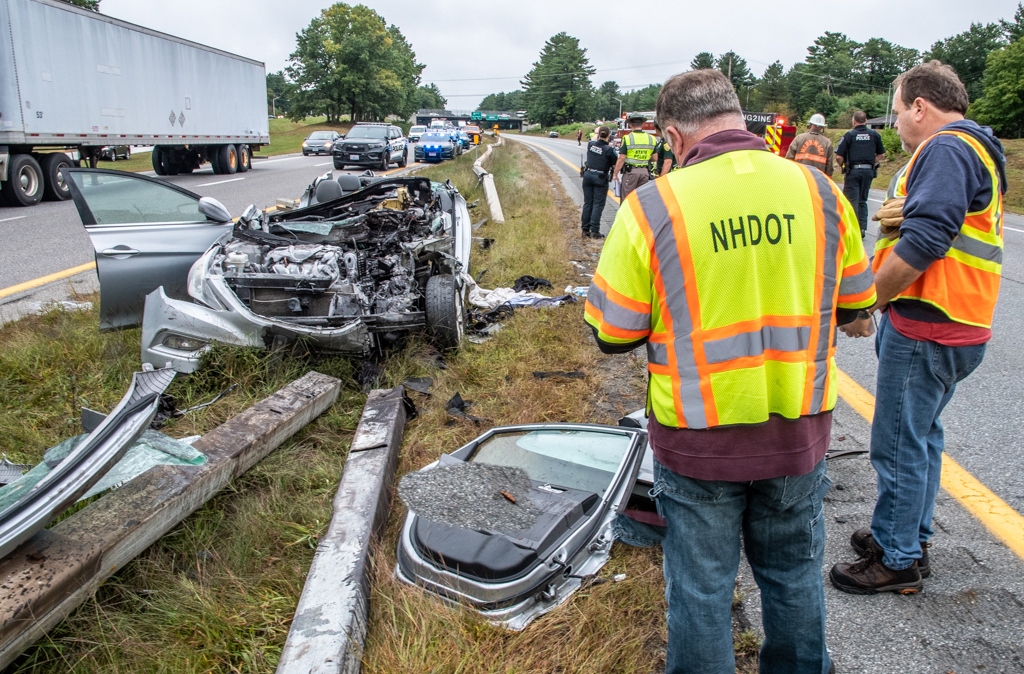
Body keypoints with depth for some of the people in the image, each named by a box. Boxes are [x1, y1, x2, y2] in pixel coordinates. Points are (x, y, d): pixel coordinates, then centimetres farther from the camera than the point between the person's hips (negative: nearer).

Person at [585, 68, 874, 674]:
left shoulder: (651, 207, -16)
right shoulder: (820, 192, -5)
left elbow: (612, 335, -10)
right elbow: (852, 305, 6)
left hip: (699, 442, -3)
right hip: (799, 433, 4)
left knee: (701, 588, 17)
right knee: (795, 575, 26)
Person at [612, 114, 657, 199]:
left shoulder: (627, 138, -7)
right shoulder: (652, 139, 6)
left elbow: (621, 158, -10)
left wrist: (615, 174, -3)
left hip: (630, 171, -4)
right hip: (645, 172, 4)